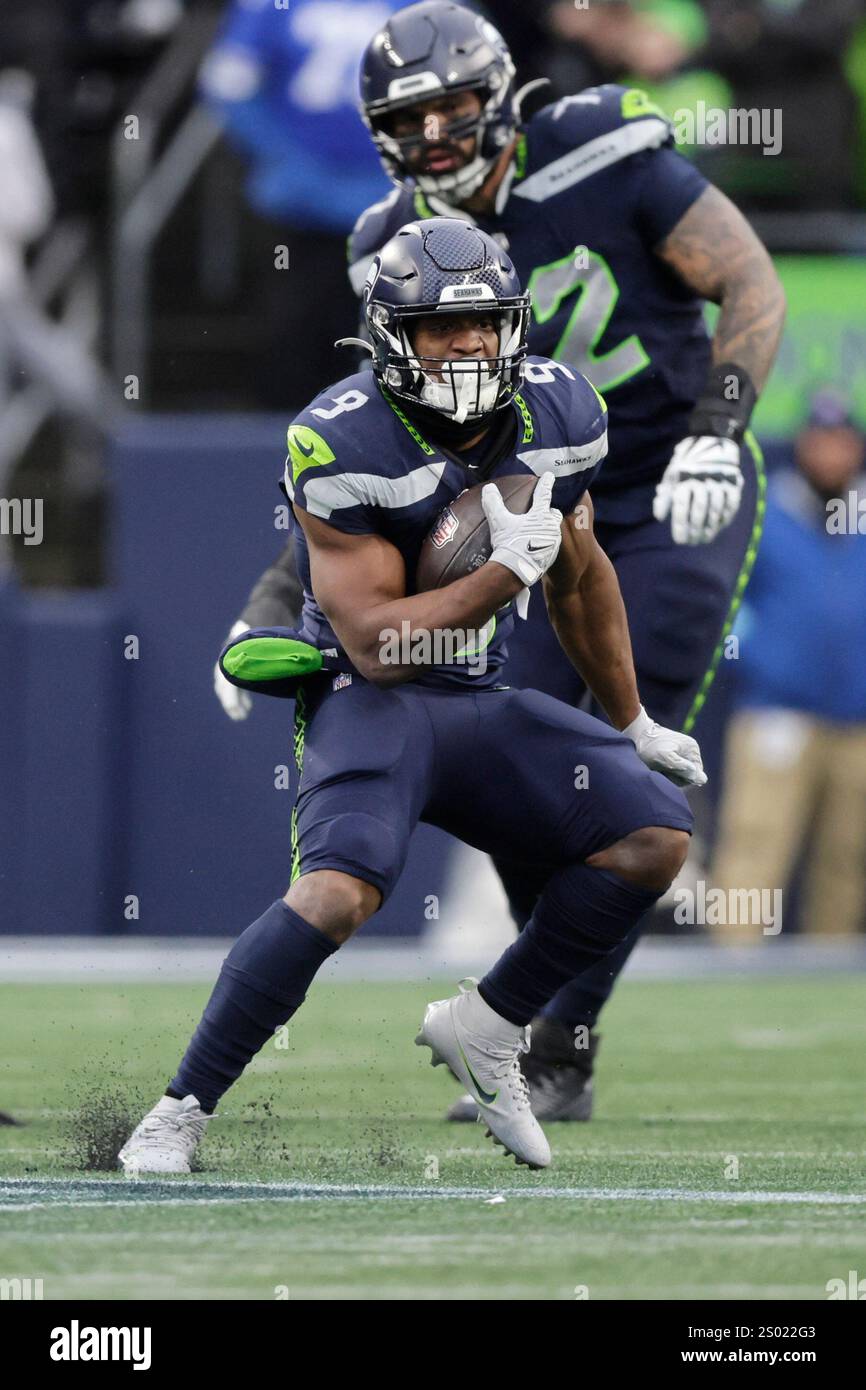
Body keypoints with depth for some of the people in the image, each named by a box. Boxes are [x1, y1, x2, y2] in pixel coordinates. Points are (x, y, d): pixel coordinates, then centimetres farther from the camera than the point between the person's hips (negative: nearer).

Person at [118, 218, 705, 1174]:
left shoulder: (556, 414, 0)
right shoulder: (341, 445, -20)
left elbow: (579, 576, 18)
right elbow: (376, 645, -21)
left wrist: (630, 723, 27)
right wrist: (507, 571, -26)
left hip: (482, 706, 7)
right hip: (370, 699, -7)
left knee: (656, 834, -8)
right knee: (339, 891, -32)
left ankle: (486, 1029, 6)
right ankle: (181, 1111, -20)